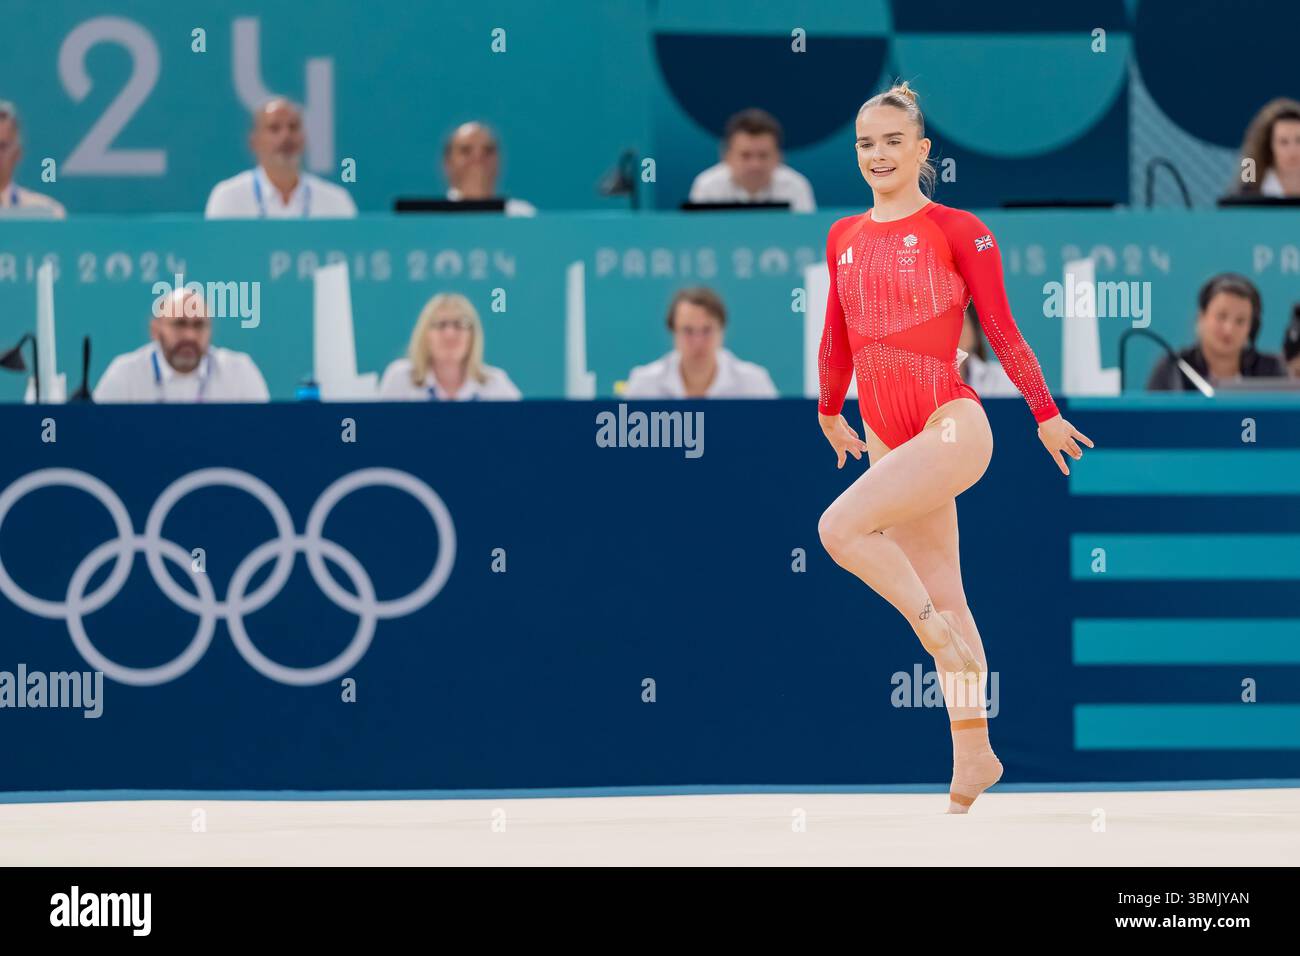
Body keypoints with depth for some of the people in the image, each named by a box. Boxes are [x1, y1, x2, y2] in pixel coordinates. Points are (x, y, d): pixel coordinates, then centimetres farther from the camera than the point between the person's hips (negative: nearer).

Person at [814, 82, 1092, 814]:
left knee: (841, 527, -24)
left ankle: (937, 631, -5)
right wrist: (828, 411, 28)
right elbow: (837, 337, 21)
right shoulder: (844, 238, 10)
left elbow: (1002, 330, -2)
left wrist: (1046, 414, 1)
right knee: (944, 595, 9)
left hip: (952, 426, -6)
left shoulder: (957, 230, -5)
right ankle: (975, 755, 15)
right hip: (888, 439, 6)